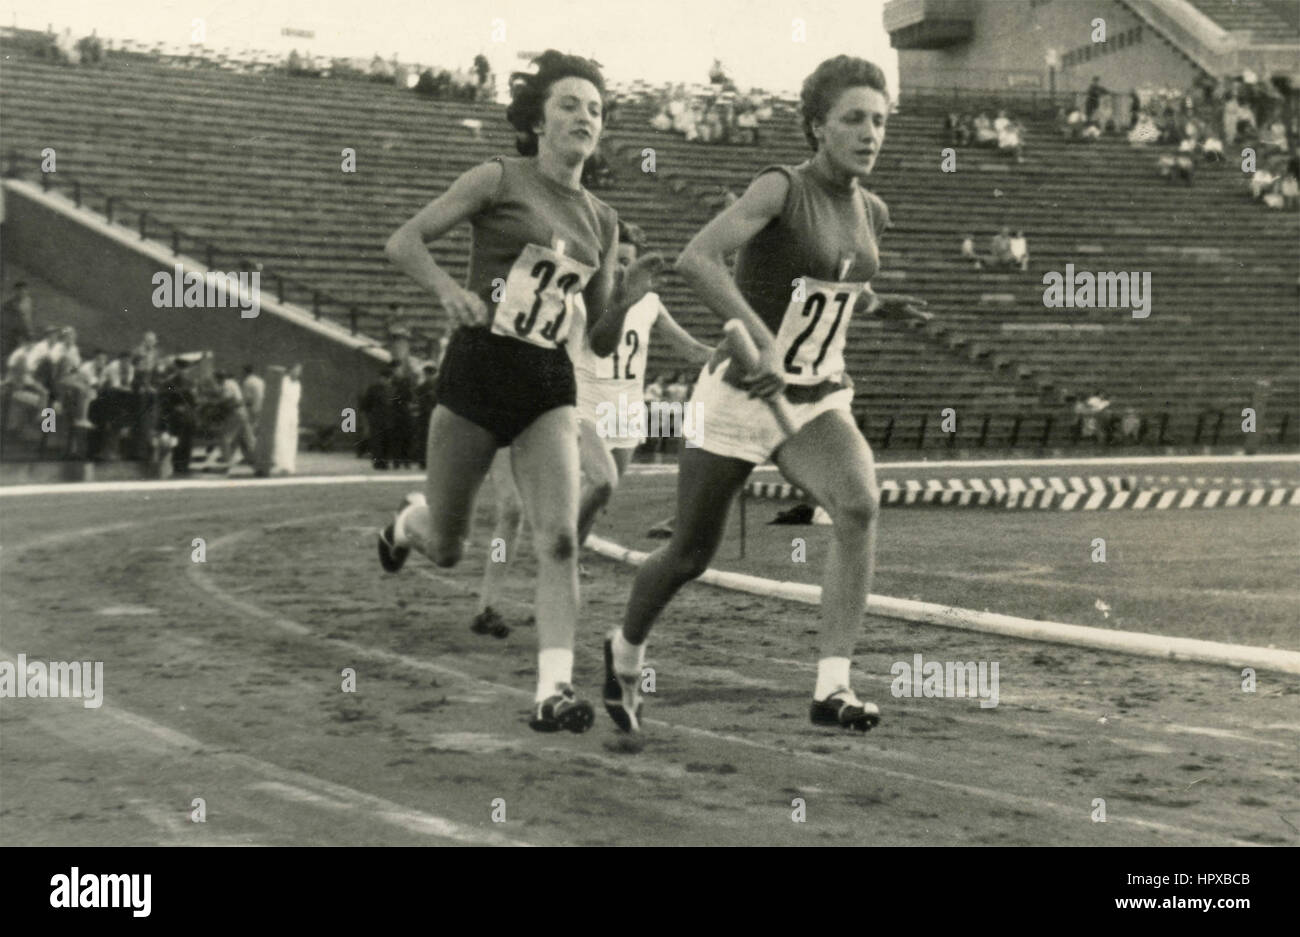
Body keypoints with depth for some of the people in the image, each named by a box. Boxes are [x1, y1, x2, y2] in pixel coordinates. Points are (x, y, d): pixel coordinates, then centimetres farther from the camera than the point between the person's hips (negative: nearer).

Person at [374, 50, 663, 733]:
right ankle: (409, 522, 45)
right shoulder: (500, 181, -1)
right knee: (445, 549, 8)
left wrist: (626, 298, -4)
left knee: (558, 540, -14)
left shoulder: (600, 221, 13)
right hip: (478, 370, -3)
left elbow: (601, 342, 16)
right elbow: (403, 242, -5)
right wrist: (449, 290, -23)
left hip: (548, 388, 4)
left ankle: (553, 691, -13)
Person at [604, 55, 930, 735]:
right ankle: (625, 652, 40)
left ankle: (833, 687, -26)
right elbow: (695, 260, -31)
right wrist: (764, 343, -38)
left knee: (859, 504, -26)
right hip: (740, 397, -4)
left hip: (818, 403, 5)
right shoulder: (782, 188, -15)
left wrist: (880, 306, 11)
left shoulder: (872, 214, 6)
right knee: (690, 555, 9)